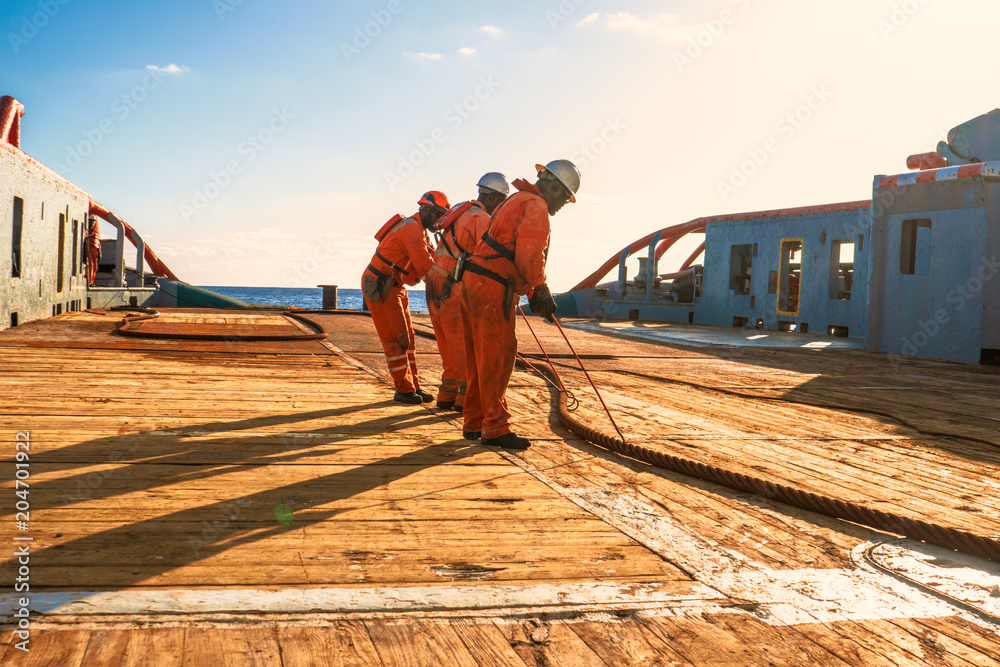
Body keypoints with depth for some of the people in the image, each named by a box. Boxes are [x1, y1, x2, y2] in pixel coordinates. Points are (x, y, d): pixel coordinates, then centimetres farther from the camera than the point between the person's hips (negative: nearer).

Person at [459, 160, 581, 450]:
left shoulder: (515, 201, 26)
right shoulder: (536, 206, -7)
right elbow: (529, 252, -20)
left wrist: (530, 291, 24)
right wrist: (541, 290, -13)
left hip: (473, 282, 10)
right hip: (493, 287, -10)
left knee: (480, 358, 14)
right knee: (496, 358, -6)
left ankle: (474, 423, 21)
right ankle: (495, 428, -3)